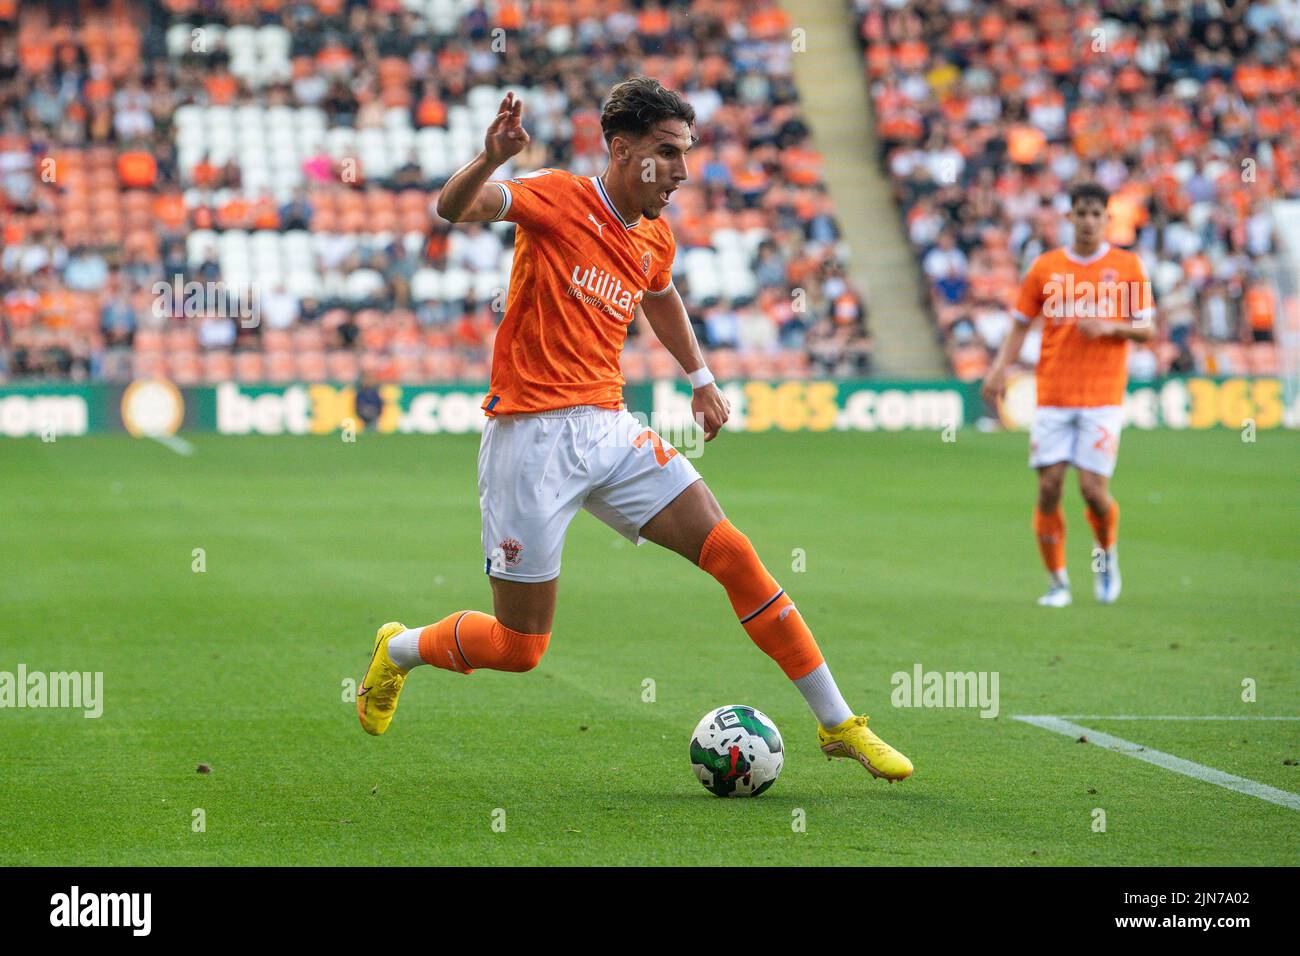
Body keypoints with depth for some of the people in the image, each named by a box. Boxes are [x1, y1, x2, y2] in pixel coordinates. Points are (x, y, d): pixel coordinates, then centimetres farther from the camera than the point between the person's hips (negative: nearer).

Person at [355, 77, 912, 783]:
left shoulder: (656, 239, 10)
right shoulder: (558, 198, -9)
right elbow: (452, 208, -25)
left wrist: (699, 378, 38)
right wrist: (490, 160, -45)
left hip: (609, 429, 6)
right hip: (530, 438, -6)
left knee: (732, 554, -6)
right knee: (518, 648, 0)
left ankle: (837, 723, 2)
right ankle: (398, 651, 31)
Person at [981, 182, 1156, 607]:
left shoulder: (1127, 266, 3)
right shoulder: (1045, 267, 6)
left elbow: (1147, 330, 4)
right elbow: (1020, 325, 9)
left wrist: (1109, 327, -15)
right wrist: (999, 368, -6)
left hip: (1102, 398, -1)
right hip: (1052, 396, 2)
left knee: (1094, 489, -9)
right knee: (1049, 487, -5)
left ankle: (1107, 555, 22)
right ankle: (1057, 581, 9)